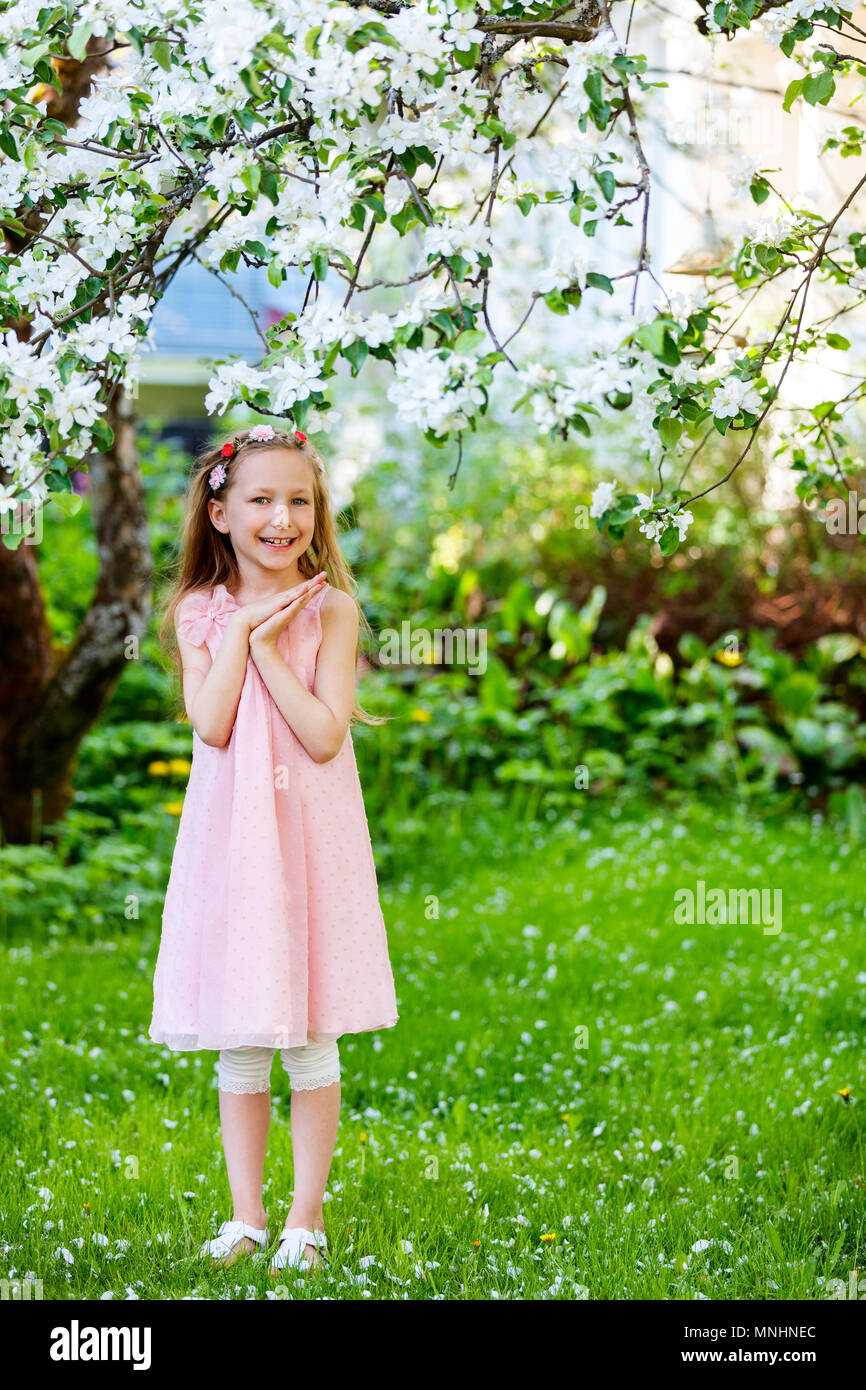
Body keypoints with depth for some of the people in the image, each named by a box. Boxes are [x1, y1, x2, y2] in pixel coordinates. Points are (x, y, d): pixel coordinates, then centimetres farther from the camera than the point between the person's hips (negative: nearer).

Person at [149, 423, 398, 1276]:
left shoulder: (331, 609, -3)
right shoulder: (201, 612, 4)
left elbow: (324, 736, -13)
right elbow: (212, 726, -10)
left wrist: (267, 643, -14)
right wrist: (243, 630, -12)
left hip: (309, 840, -2)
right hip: (229, 839, 2)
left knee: (310, 1042, 3)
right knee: (238, 1045, 8)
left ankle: (306, 1216, 14)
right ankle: (245, 1214, 19)